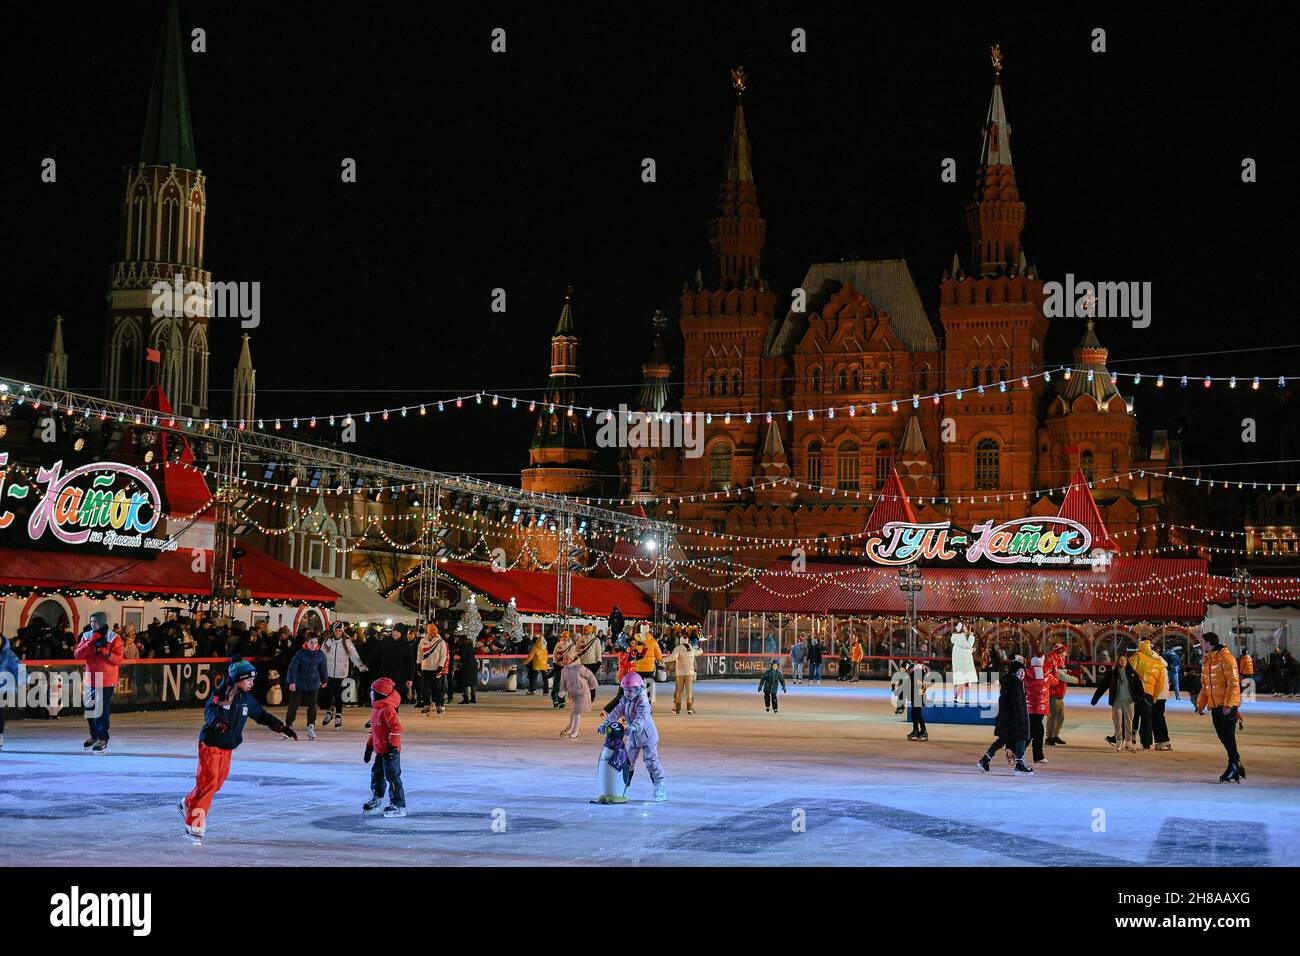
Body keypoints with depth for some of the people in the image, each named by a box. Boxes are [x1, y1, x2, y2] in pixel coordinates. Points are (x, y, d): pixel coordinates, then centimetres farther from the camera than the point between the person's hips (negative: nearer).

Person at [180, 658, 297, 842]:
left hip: (228, 747, 7)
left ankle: (188, 803, 35)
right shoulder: (220, 695, -16)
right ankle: (194, 824, -4)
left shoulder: (246, 698, 4)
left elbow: (262, 715, 13)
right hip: (211, 744, -7)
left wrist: (282, 728, 7)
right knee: (208, 781, -10)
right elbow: (210, 712, -30)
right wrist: (218, 721, -51)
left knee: (217, 782, 12)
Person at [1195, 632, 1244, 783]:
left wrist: (1228, 704, -23)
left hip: (1227, 706, -8)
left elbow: (1234, 683, -17)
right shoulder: (1206, 661, 15)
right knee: (1223, 737, 9)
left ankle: (1234, 766, -1)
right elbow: (1205, 685, 21)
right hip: (1215, 705, 8)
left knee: (1228, 736, -8)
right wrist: (1200, 704, 14)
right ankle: (1236, 765, 17)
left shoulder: (1226, 658, -12)